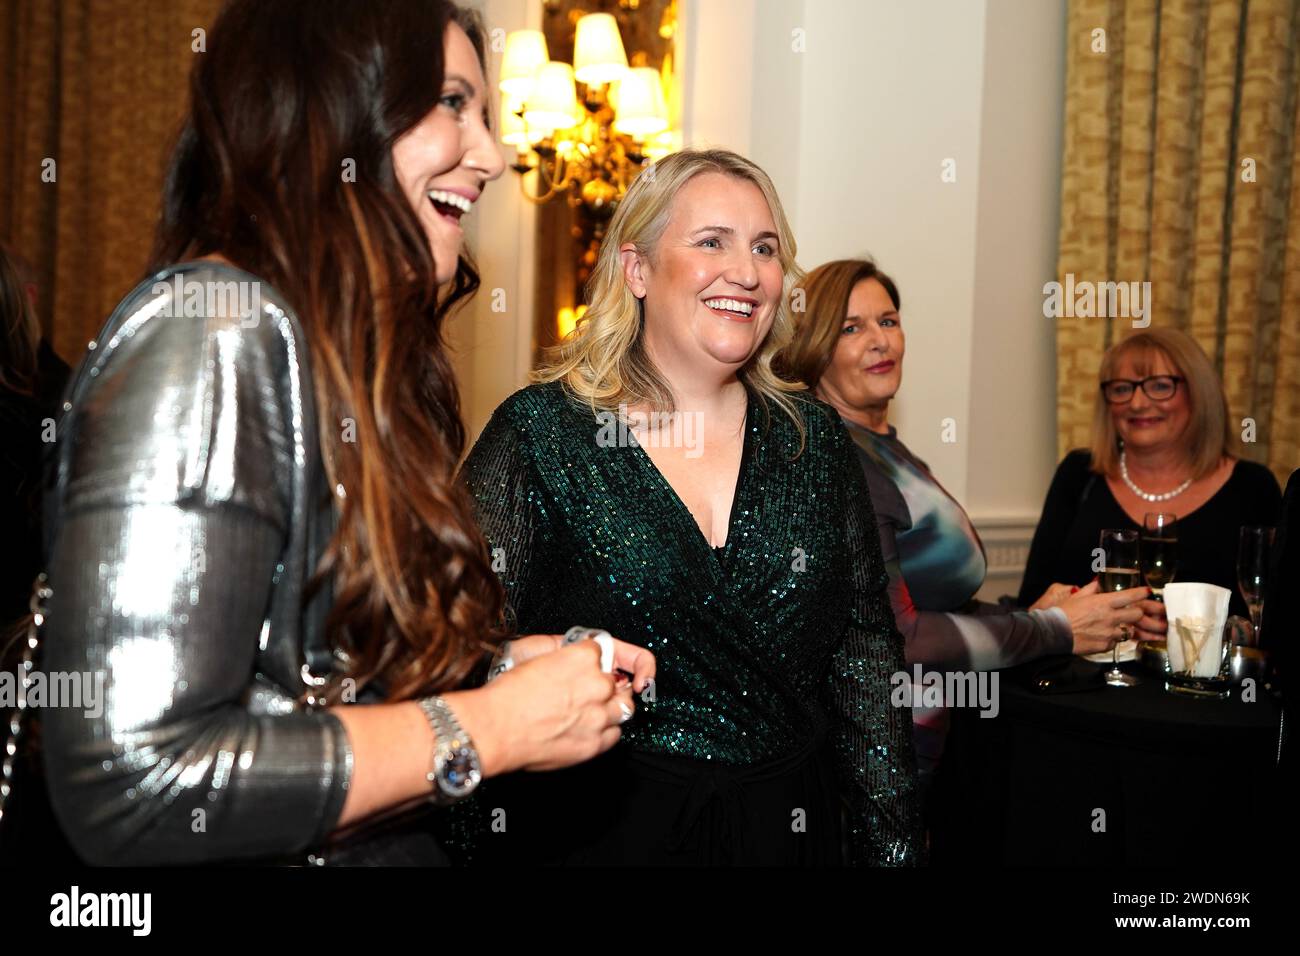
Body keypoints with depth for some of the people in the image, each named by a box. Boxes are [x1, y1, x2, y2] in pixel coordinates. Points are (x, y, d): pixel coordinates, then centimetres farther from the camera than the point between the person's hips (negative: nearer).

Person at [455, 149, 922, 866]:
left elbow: (865, 657, 4)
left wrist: (892, 846, 1)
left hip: (786, 831, 4)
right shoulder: (538, 435, -9)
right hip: (592, 834, -3)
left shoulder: (814, 441, 2)